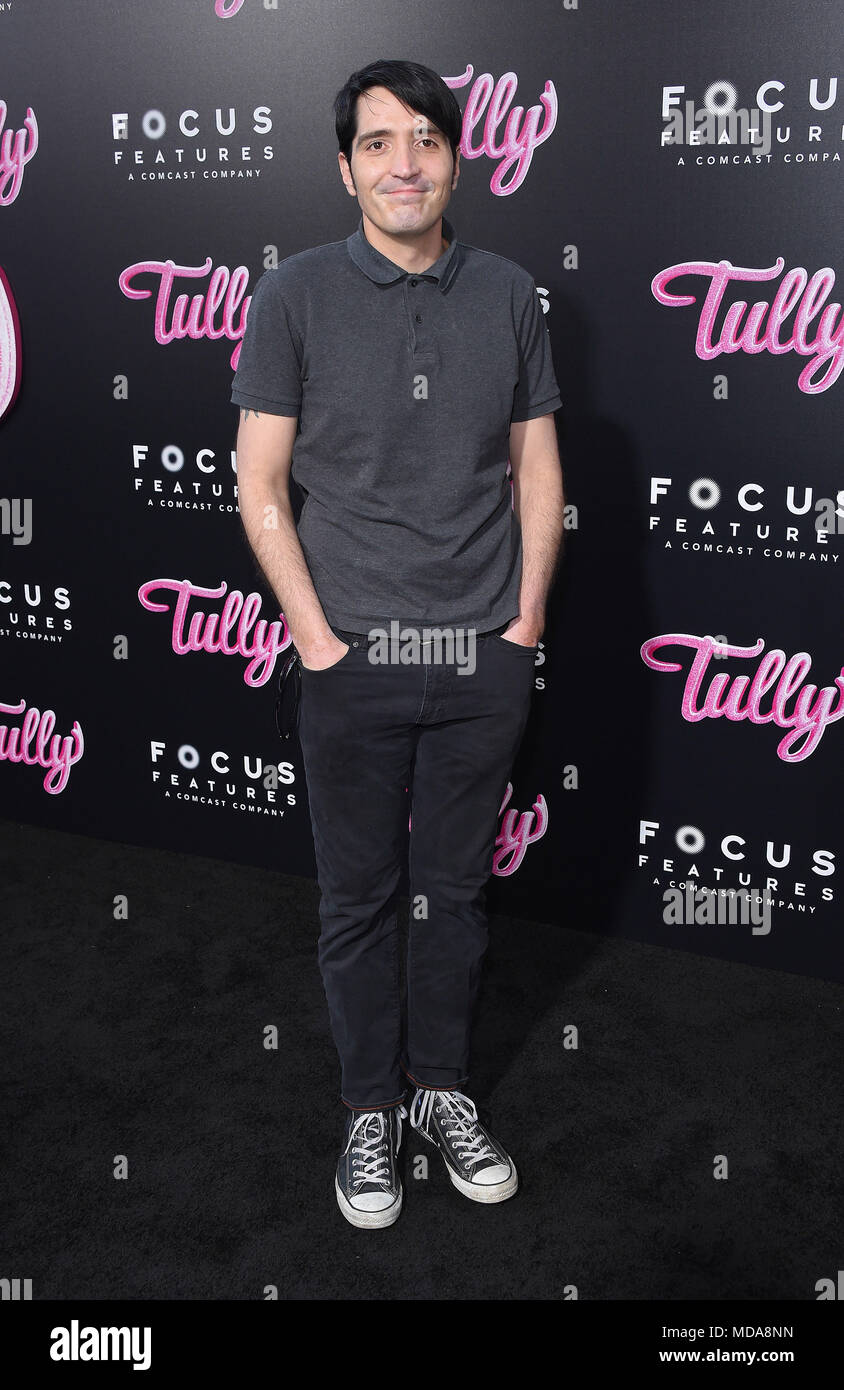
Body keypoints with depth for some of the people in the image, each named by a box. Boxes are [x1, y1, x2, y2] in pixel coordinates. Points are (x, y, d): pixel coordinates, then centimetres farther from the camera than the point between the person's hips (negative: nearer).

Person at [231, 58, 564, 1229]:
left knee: (458, 888, 13)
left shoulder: (507, 295, 5)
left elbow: (537, 470, 9)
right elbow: (261, 487, -3)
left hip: (485, 655, 2)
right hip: (355, 656, -2)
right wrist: (315, 635, -8)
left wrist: (527, 615, 1)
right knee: (359, 899, 9)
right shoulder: (295, 296, -2)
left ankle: (444, 1091, 32)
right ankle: (371, 1109, 27)